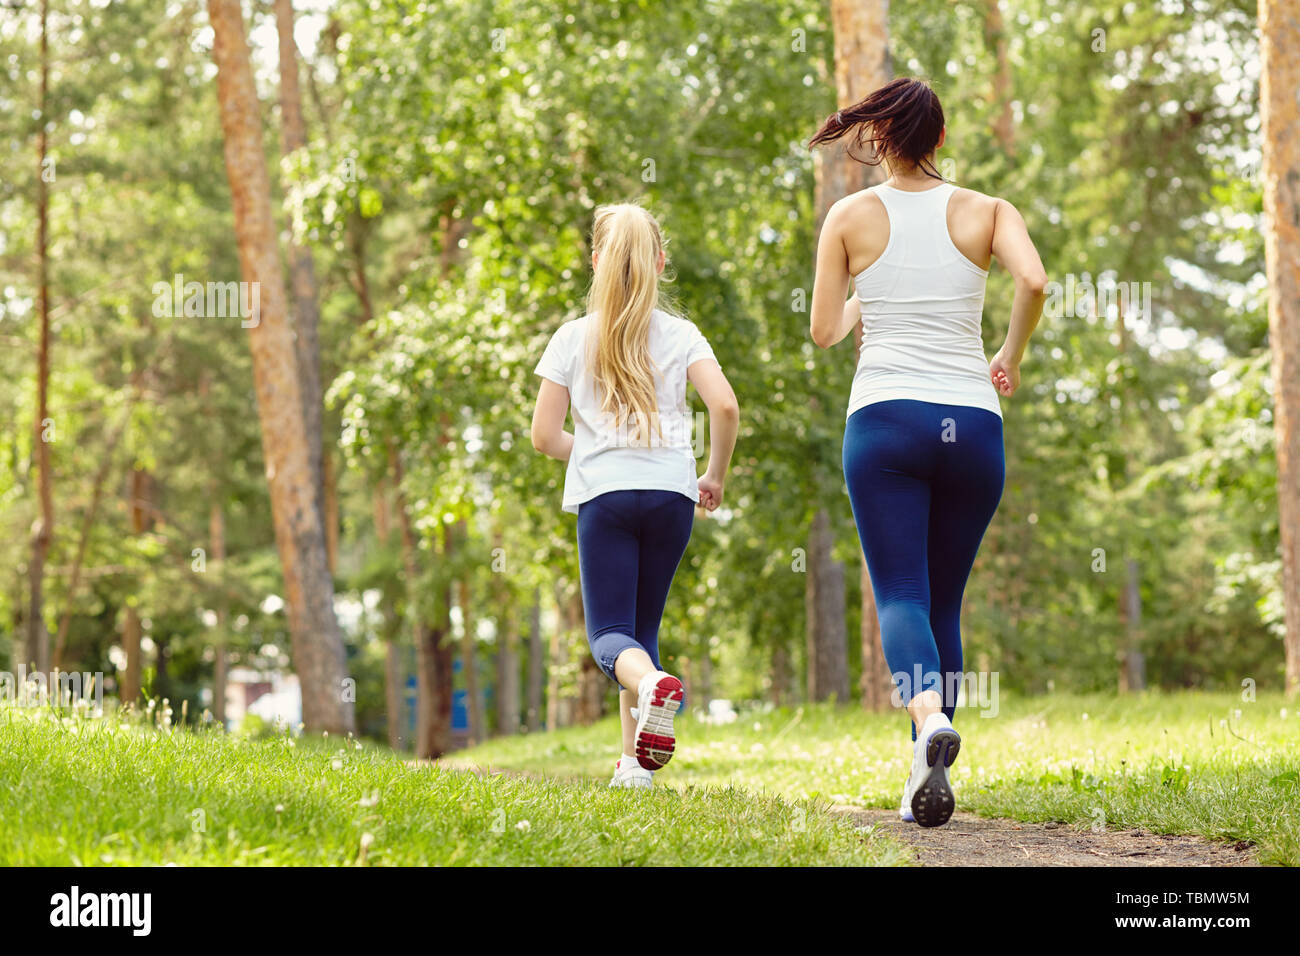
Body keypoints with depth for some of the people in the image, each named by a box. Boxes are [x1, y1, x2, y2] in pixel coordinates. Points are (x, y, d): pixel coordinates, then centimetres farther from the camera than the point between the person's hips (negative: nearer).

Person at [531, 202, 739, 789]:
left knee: (610, 632, -1)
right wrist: (715, 476, 7)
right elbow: (724, 405, -8)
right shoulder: (680, 334, 6)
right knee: (642, 626, 15)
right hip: (671, 493, 2)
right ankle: (634, 762, 8)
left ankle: (651, 682, -36)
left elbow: (544, 435, 1)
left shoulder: (573, 337, 4)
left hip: (604, 493, -2)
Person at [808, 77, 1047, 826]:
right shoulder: (986, 211, 7)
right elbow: (1034, 279, -11)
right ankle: (929, 778, 11)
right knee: (945, 600, 13)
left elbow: (824, 330, 7)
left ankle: (930, 714, -37)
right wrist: (1012, 358, 5)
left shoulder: (851, 217, 6)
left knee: (902, 594, -6)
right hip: (972, 421, 2)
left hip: (885, 419, -2)